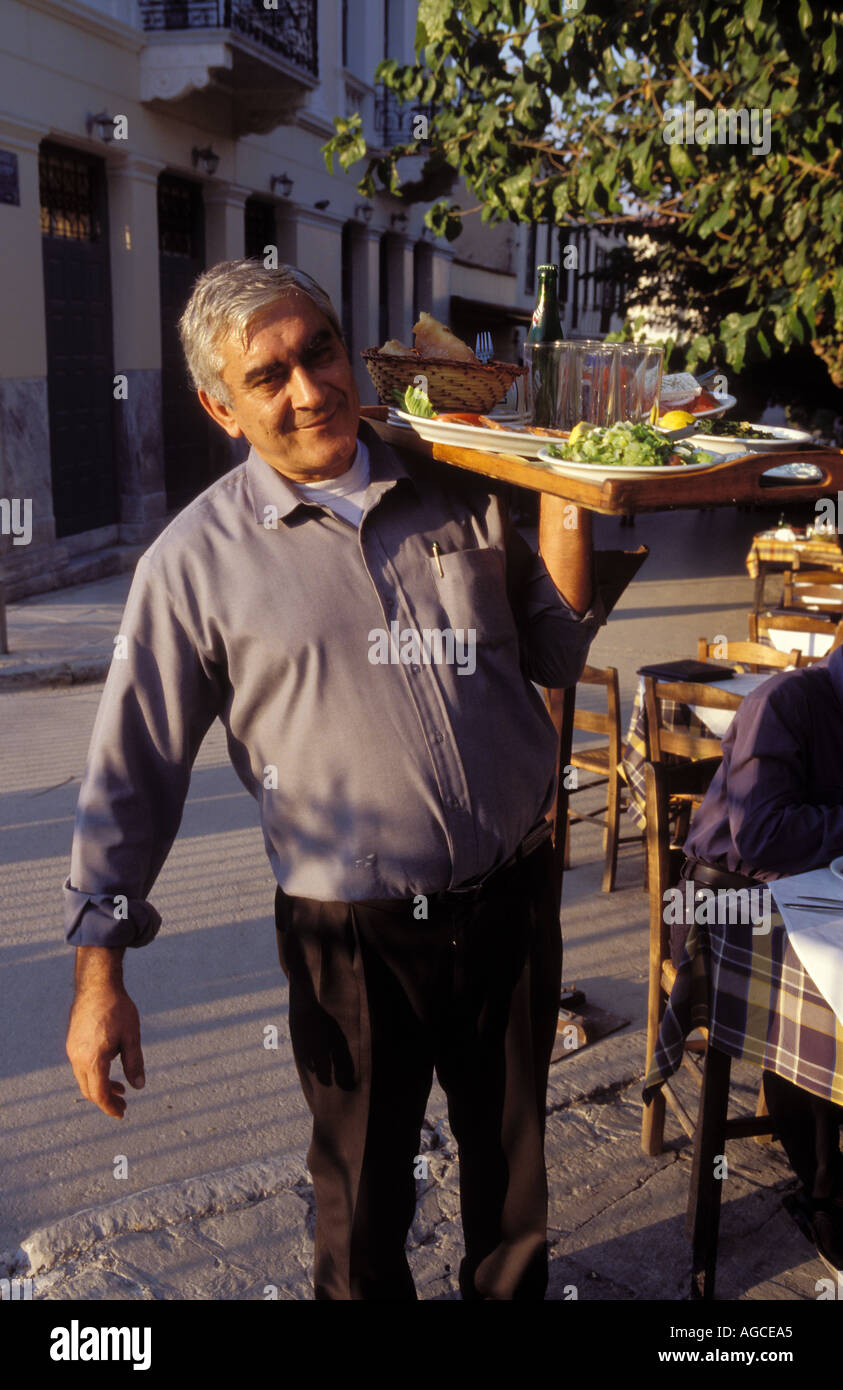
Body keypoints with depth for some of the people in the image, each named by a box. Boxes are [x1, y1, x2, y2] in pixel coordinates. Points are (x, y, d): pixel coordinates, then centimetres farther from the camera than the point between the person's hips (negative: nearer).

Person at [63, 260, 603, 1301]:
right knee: (364, 1190, 19)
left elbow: (556, 658, 7)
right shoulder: (197, 559, -9)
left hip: (513, 902, 3)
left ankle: (511, 1290, 52)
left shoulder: (457, 497, 0)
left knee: (511, 1153, 24)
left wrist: (563, 504, -7)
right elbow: (133, 769, -6)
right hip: (353, 938, -3)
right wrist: (99, 970, -8)